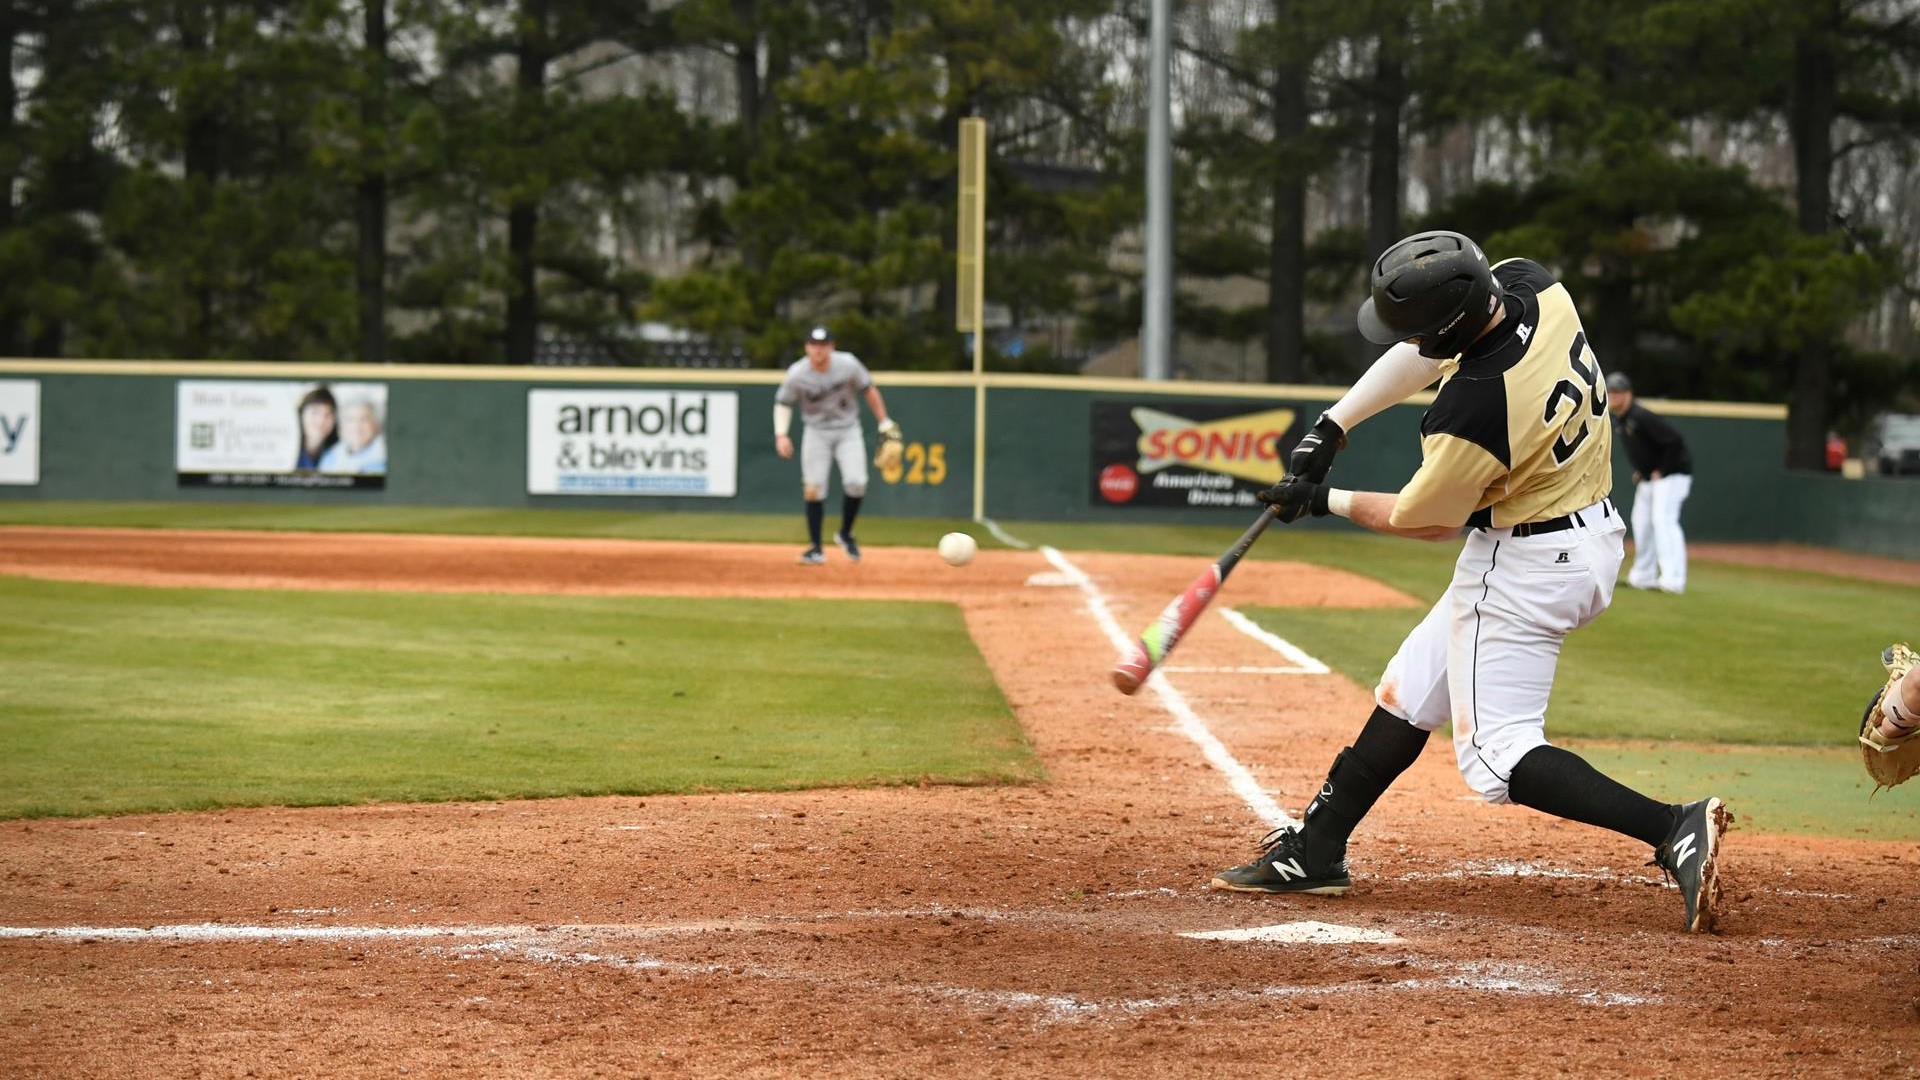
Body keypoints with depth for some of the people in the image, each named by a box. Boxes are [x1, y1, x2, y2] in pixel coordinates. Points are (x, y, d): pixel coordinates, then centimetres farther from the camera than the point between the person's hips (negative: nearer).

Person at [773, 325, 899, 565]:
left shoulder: (848, 364, -15)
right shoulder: (797, 374, -16)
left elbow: (869, 391, -2)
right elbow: (783, 403, -5)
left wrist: (885, 425, -1)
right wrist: (781, 434, -21)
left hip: (848, 431, 0)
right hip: (817, 433, 0)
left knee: (856, 482, -14)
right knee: (813, 487, -8)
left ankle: (845, 534, 11)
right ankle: (816, 548, 2)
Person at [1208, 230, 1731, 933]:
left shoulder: (1469, 414, -31)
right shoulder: (1532, 286, -10)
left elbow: (1424, 521, -11)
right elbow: (1425, 354, 8)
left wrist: (1327, 502, 5)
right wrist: (1330, 429, 3)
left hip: (1525, 568, -10)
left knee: (1497, 757, -5)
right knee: (1411, 689, 19)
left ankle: (1674, 829, -19)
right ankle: (1313, 853, 28)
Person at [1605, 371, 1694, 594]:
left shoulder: (1642, 417, -24)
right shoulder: (1618, 421, 5)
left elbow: (1675, 442, -27)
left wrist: (1661, 471, -20)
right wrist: (1640, 471, 13)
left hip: (1672, 475, -10)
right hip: (1647, 479, 10)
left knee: (1663, 519, -21)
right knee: (1641, 522, 12)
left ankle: (1673, 578, -27)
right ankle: (1643, 576, 23)